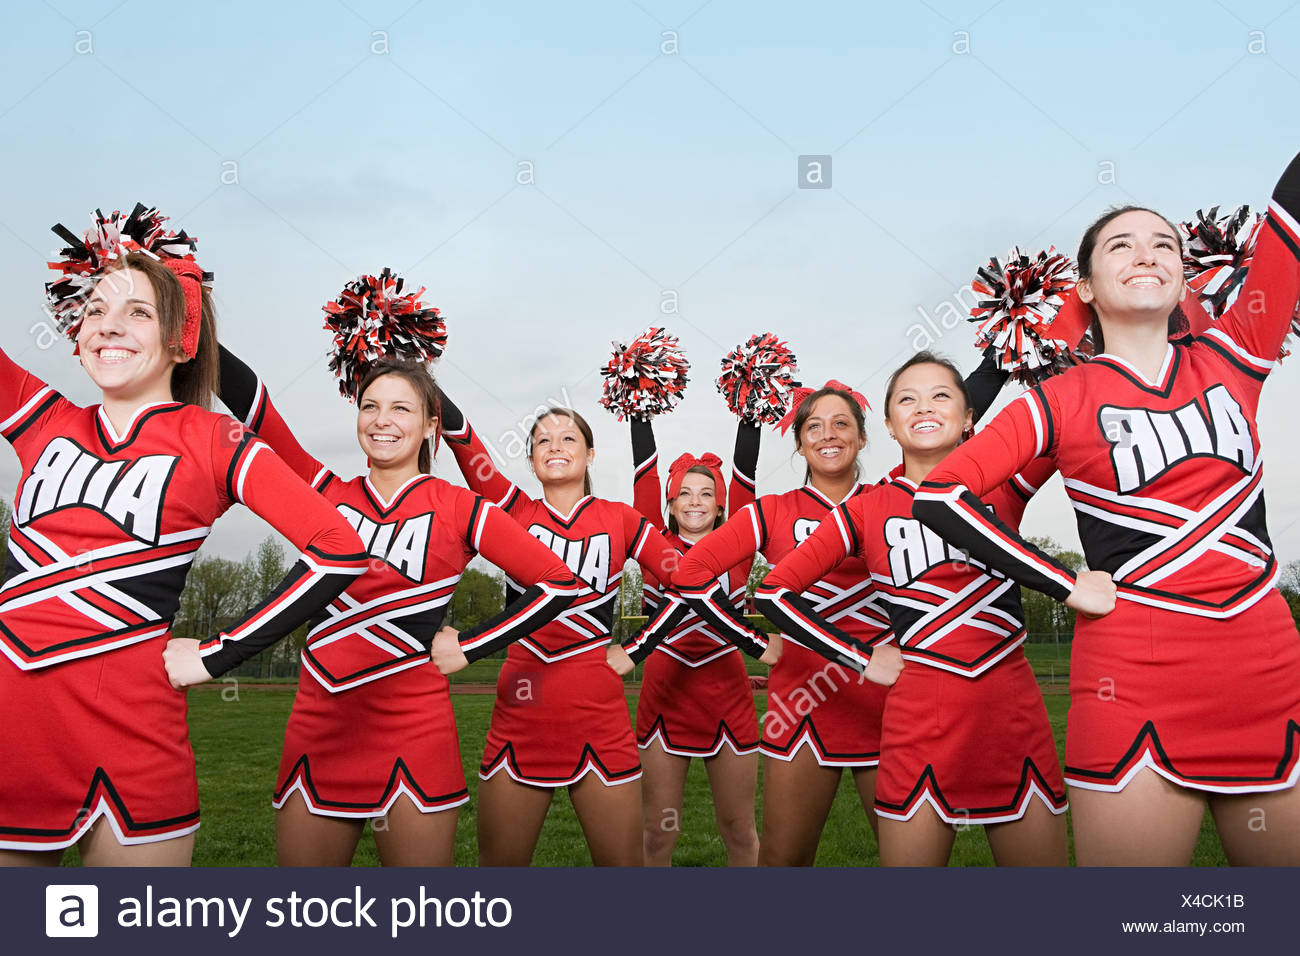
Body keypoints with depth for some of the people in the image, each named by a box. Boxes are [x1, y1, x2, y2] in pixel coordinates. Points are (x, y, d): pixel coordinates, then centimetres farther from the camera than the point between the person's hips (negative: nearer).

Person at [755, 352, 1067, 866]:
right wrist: (865, 659, 1)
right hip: (920, 716, -1)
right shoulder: (867, 511, 2)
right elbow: (773, 591, 3)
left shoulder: (1002, 486, 5)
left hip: (1015, 713, 2)